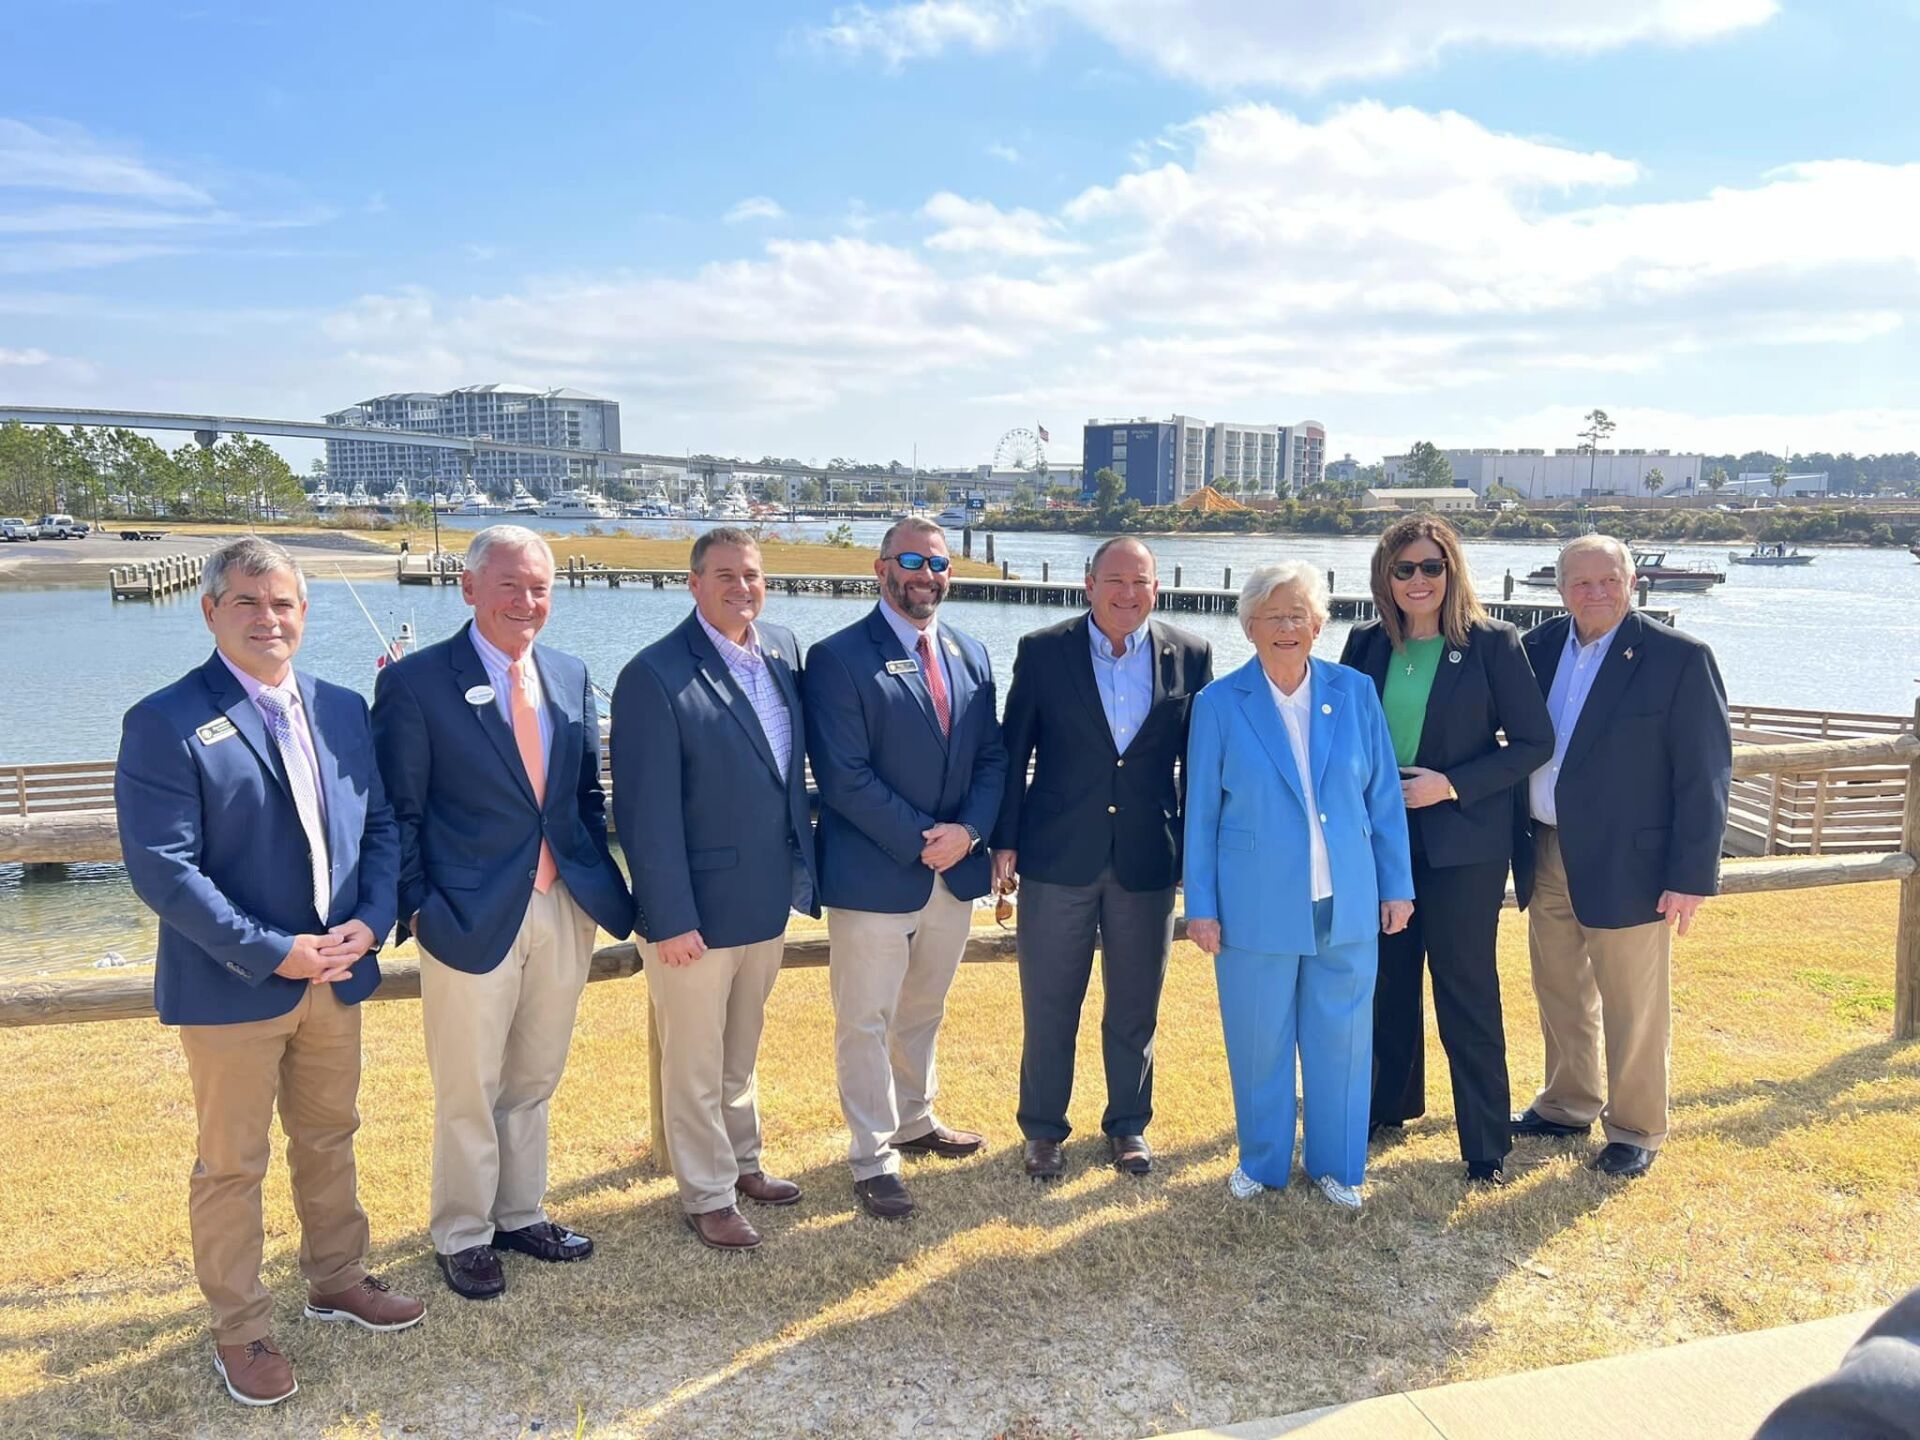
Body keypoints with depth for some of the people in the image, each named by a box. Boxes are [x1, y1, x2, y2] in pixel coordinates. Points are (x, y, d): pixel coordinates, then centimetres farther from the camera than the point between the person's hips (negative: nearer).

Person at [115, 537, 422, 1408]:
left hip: (337, 976, 5)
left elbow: (380, 826, 7)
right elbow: (160, 867, -18)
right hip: (231, 988, -5)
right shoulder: (166, 722, -13)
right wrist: (271, 953, -21)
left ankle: (336, 1279, 40)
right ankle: (239, 1330, 27)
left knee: (328, 1138, 21)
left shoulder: (343, 709, 5)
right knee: (232, 1165, 10)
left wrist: (371, 921, -9)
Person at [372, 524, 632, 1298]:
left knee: (534, 1081, 19)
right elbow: (400, 813, -7)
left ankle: (521, 1213, 38)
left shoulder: (570, 676, 7)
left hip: (566, 912, 5)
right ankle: (462, 1236, 30)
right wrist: (418, 905, -10)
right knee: (469, 1091, 10)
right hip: (474, 916, -5)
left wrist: (598, 879, 5)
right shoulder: (416, 682, -10)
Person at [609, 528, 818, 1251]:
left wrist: (801, 865, 9)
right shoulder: (655, 675, -19)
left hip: (769, 898, 7)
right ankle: (708, 1197, 28)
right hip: (698, 908, -6)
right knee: (694, 1061, 11)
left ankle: (742, 1161, 43)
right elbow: (647, 812, -19)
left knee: (741, 1048, 24)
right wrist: (670, 919, -19)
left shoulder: (784, 650, 2)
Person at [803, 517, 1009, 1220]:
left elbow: (992, 758, 7)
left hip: (956, 872, 6)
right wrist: (922, 841, -17)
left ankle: (914, 1121, 41)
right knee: (866, 1024, 6)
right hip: (874, 878, -6)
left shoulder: (970, 655, 9)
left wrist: (967, 831, -10)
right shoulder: (838, 658, -11)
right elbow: (844, 776, -16)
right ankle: (873, 1160, 20)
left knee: (923, 1013, 22)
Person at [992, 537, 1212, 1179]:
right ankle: (1043, 1131, 26)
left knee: (1136, 1007, 14)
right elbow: (1013, 753, 0)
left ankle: (1128, 1125, 32)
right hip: (1058, 859, -1)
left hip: (1148, 861, 1)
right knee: (1049, 1007, 9)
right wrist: (1005, 841, -3)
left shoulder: (1191, 656, -1)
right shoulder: (1042, 651, -4)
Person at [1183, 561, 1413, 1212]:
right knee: (1259, 1042, 9)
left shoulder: (1355, 692, 2)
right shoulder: (1219, 704, -3)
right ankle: (1262, 1162, 31)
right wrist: (1201, 907, -2)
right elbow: (1200, 813, -1)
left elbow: (1384, 797, 6)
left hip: (1346, 905, 2)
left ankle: (1337, 1165, 30)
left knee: (1342, 1039, 10)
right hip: (1257, 908, -1)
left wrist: (1396, 885, 6)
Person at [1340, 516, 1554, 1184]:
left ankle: (1487, 1145, 13)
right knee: (1388, 983, 16)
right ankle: (1391, 1104, 35)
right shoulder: (1366, 643, 3)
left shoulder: (1493, 643, -8)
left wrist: (1453, 785, -16)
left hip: (1462, 846, -4)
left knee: (1467, 995, 1)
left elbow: (1534, 742, -8)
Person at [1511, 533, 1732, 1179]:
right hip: (1546, 857, 5)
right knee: (1559, 993, 19)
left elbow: (1705, 774, -10)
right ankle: (1567, 1104, 37)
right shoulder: (1538, 647, 4)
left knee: (1633, 1009, 8)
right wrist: (1520, 843, 1)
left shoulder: (1680, 659, -10)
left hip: (1626, 864, -5)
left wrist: (1691, 875, -13)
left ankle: (1636, 1131, 25)